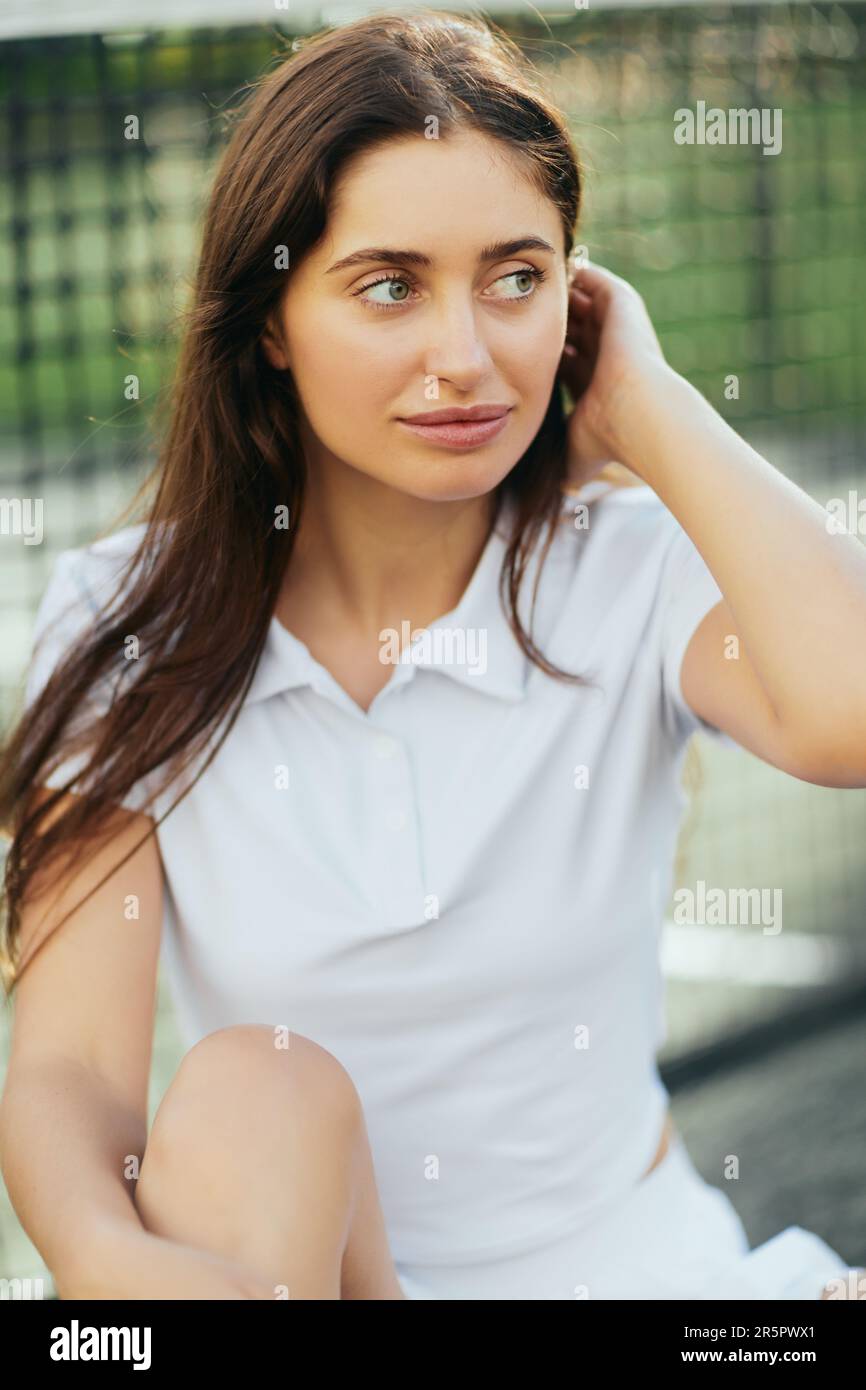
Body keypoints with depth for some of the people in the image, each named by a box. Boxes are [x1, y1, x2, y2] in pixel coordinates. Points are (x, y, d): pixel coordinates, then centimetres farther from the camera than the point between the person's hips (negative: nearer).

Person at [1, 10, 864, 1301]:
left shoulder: (637, 577, -9)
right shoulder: (132, 627, -7)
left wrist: (649, 404, -19)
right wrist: (110, 1256, -38)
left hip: (625, 1257, 0)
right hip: (264, 1266, 0)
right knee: (260, 1094, -29)